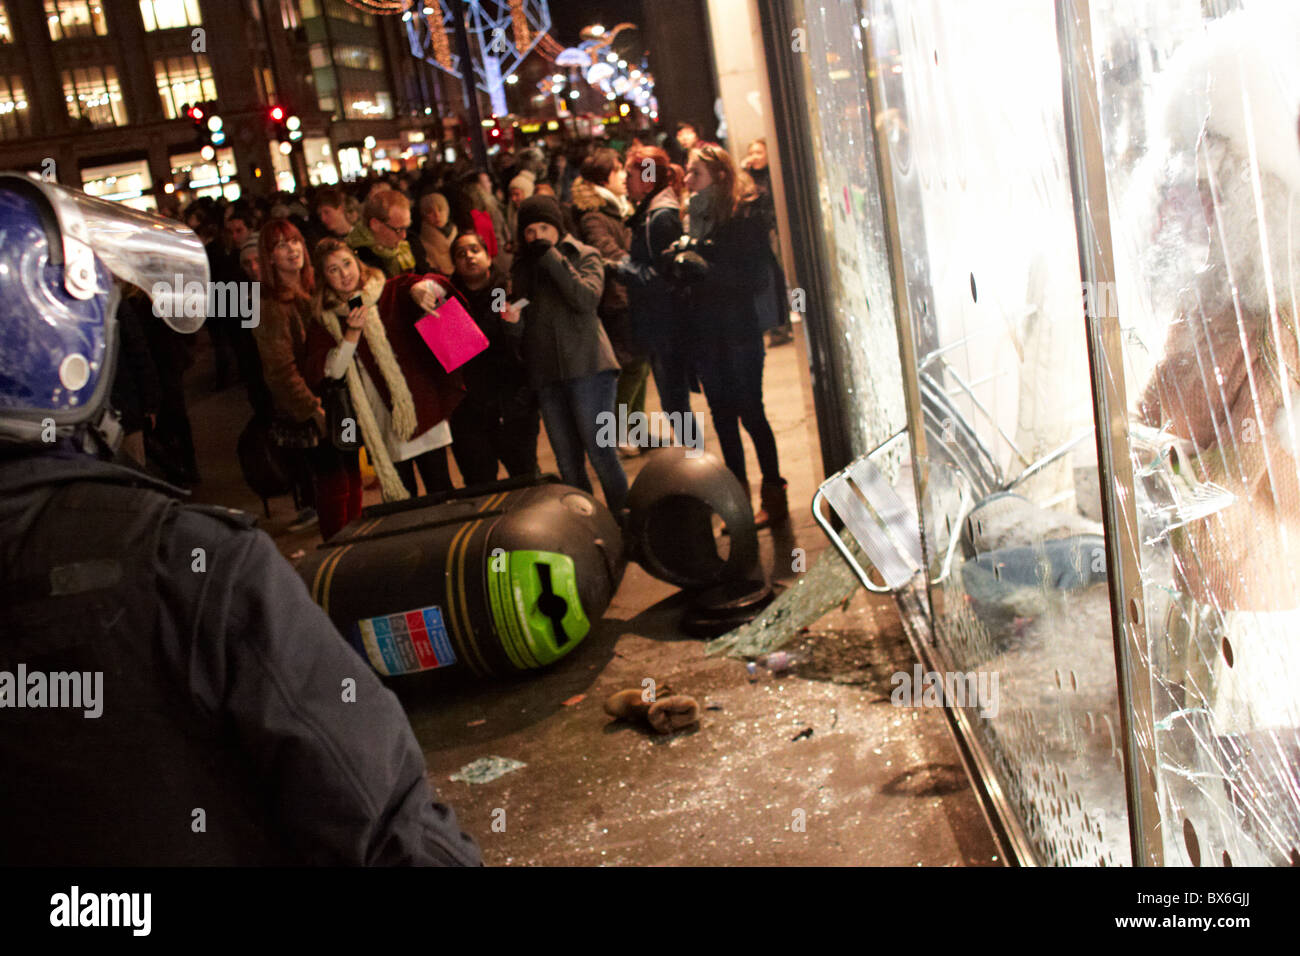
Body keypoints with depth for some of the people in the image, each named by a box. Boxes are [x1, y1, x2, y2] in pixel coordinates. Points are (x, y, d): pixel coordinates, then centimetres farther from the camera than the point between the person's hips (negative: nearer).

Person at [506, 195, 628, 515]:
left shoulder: (585, 257, 4)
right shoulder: (523, 269, 14)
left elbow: (587, 299, -15)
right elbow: (522, 330, 14)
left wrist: (552, 258, -12)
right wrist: (512, 320, -10)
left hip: (587, 368, -4)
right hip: (546, 374, 4)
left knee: (601, 453, -7)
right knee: (568, 465, 7)